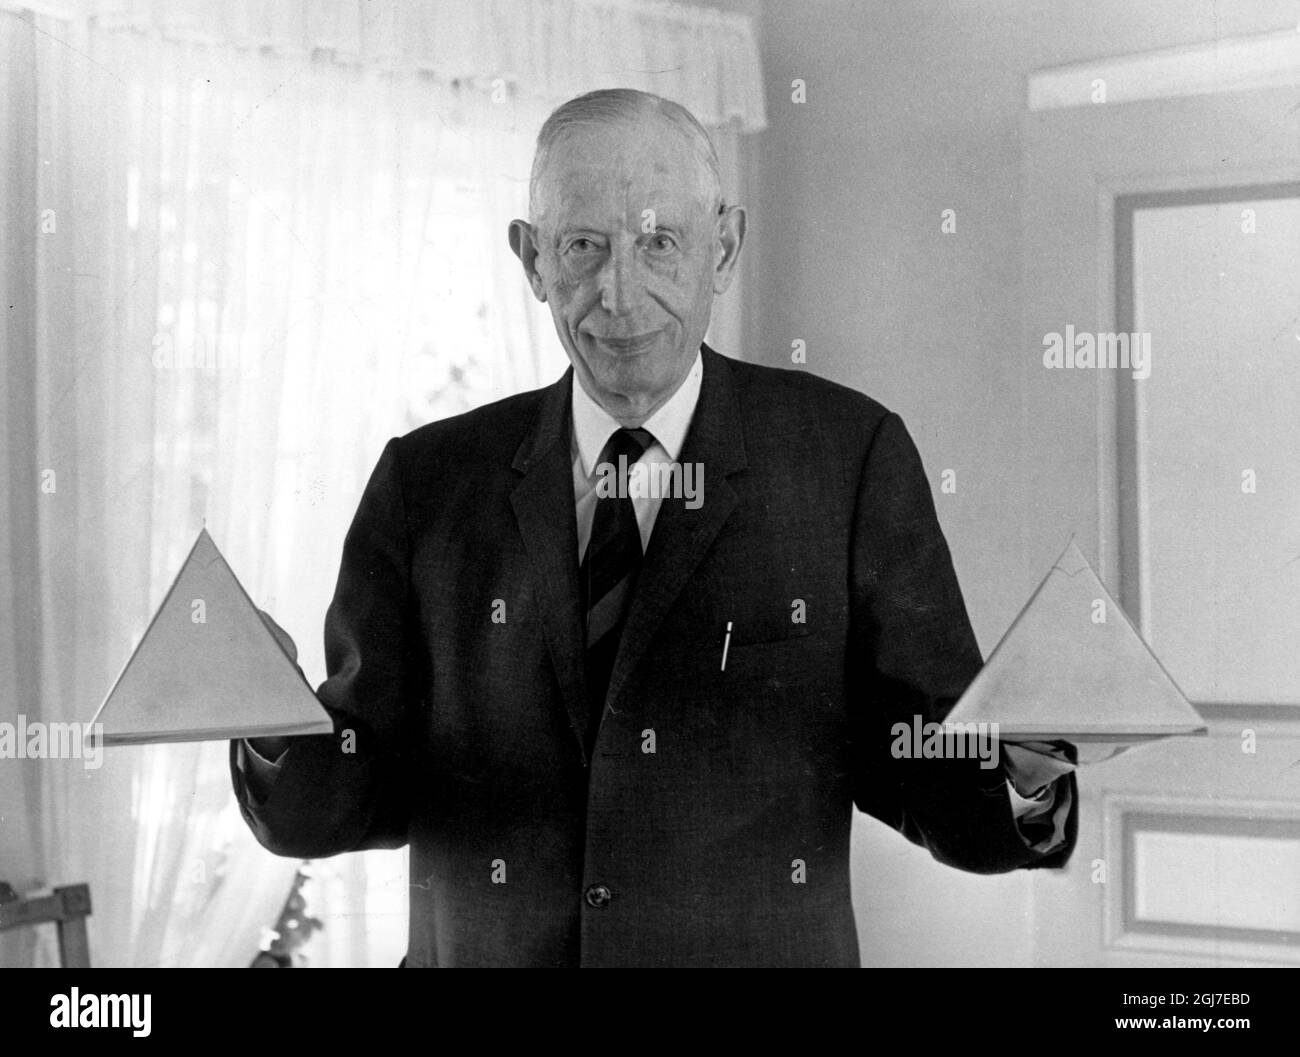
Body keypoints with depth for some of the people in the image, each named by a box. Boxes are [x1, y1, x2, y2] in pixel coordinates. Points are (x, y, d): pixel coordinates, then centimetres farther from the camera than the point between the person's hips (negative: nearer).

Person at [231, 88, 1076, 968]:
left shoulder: (849, 458, -4)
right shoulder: (431, 482, 2)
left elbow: (923, 776, -3)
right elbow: (369, 791, 1)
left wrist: (1024, 788, -23)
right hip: (483, 951, 1)